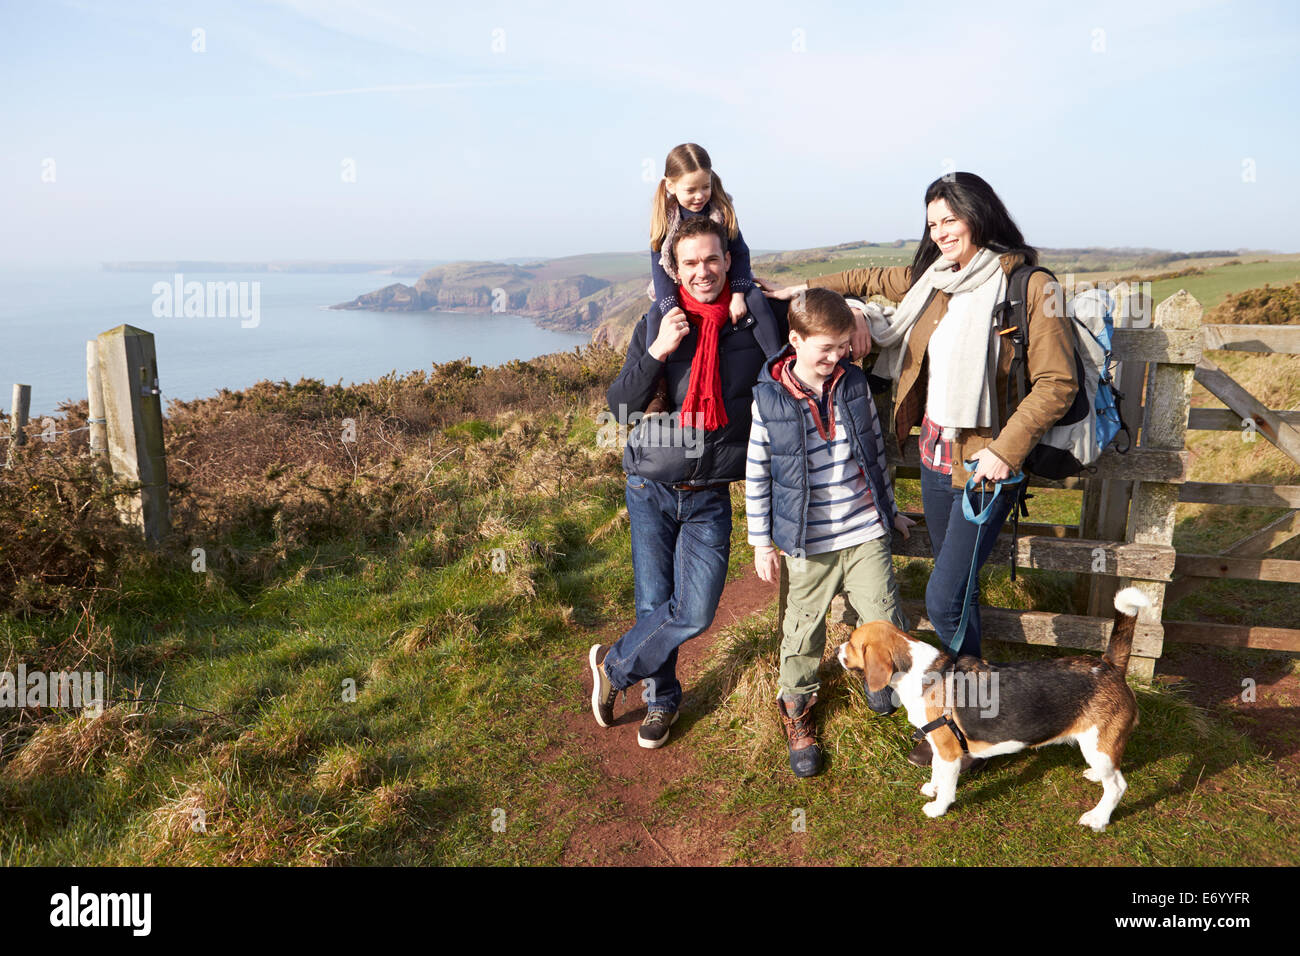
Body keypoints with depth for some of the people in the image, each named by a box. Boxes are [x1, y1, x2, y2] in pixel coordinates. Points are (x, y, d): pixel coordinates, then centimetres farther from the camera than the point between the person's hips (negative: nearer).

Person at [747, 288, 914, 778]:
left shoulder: (854, 383, -2)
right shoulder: (769, 398, -11)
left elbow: (875, 451, 12)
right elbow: (757, 475, -5)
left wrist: (889, 509, 18)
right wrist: (762, 543, -2)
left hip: (865, 534, 2)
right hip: (808, 543, -2)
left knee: (885, 620, 6)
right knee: (803, 627, 11)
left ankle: (888, 682, 35)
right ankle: (795, 709, 33)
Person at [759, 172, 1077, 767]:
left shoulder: (1029, 287, -12)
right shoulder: (935, 280, 8)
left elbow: (1057, 383, -13)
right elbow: (875, 280, 25)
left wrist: (1006, 451, -19)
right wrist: (806, 288, 26)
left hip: (984, 465, -6)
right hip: (935, 455, 7)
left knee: (943, 599, -8)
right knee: (959, 589, 16)